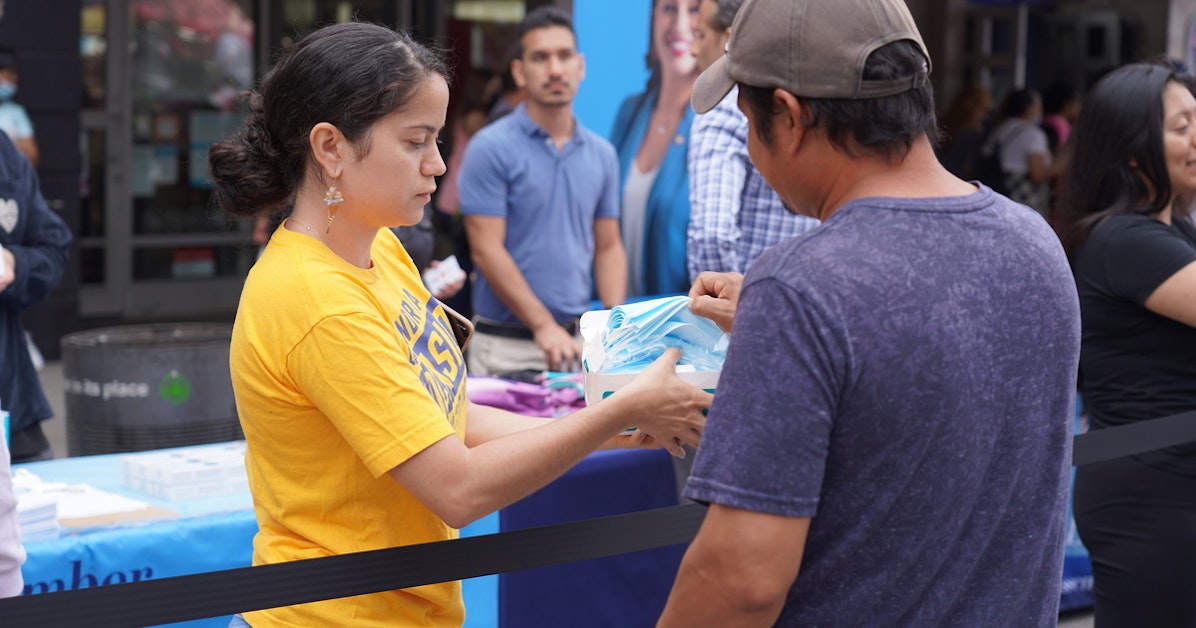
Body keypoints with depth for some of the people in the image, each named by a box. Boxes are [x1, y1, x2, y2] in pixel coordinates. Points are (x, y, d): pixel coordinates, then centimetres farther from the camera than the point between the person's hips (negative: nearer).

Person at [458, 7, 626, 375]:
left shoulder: (602, 155, 10)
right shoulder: (491, 148, -6)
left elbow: (608, 247, 13)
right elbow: (487, 249, -11)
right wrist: (544, 326, -17)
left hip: (582, 340, 4)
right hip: (508, 345, -4)